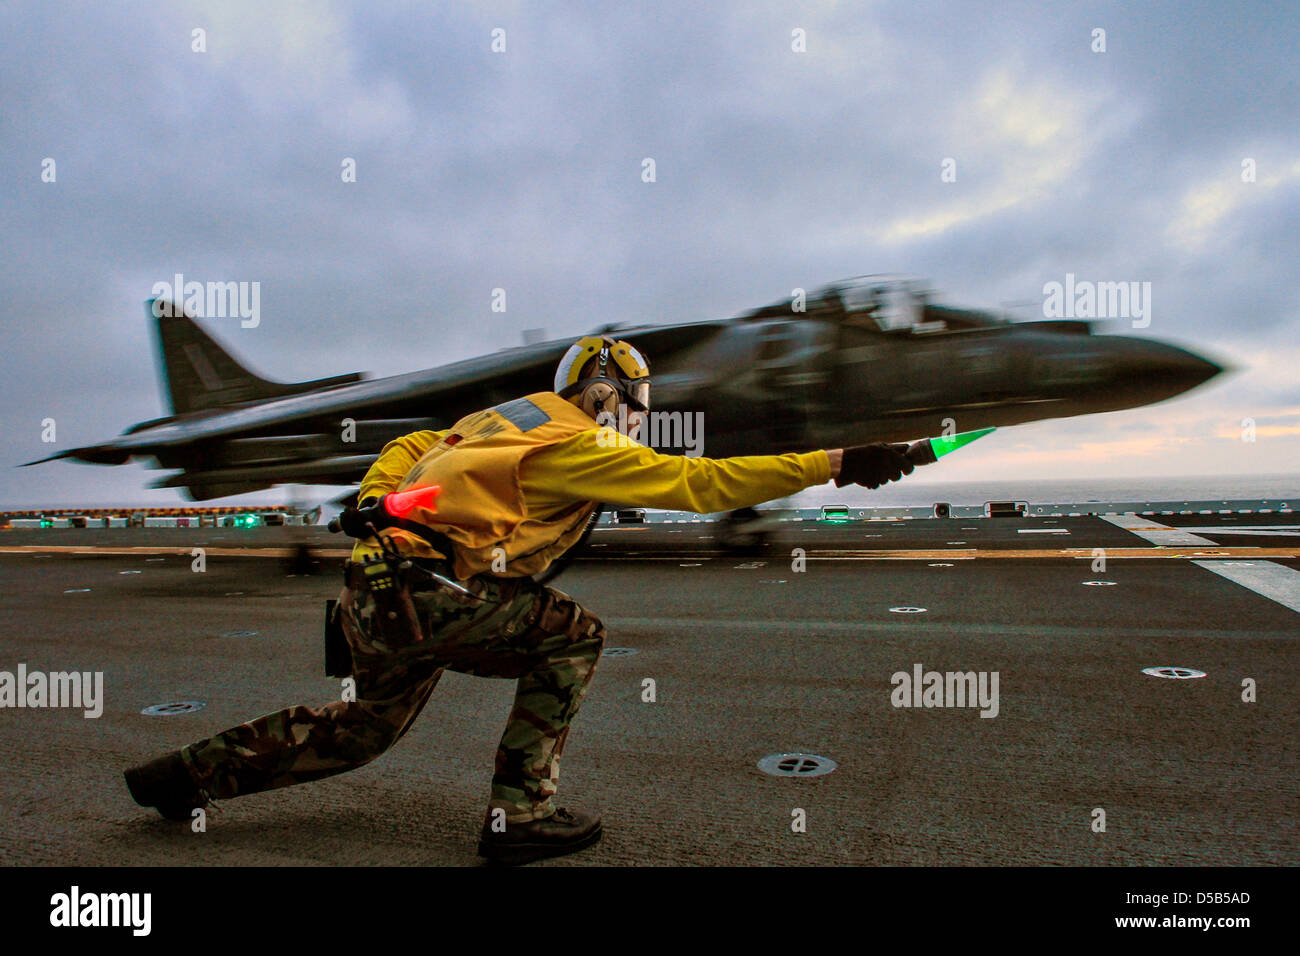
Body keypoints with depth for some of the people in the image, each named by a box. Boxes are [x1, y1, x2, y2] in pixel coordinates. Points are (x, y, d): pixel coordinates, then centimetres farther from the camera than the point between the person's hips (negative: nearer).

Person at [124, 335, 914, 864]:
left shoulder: (516, 420, 19)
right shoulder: (576, 441, -8)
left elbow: (410, 447, 25)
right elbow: (700, 482, -14)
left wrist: (373, 501, 12)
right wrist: (835, 464, -13)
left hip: (374, 595, 9)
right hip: (422, 593, -9)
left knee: (371, 725, 27)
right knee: (573, 634, -6)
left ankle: (188, 774, 36)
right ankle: (521, 812, -1)